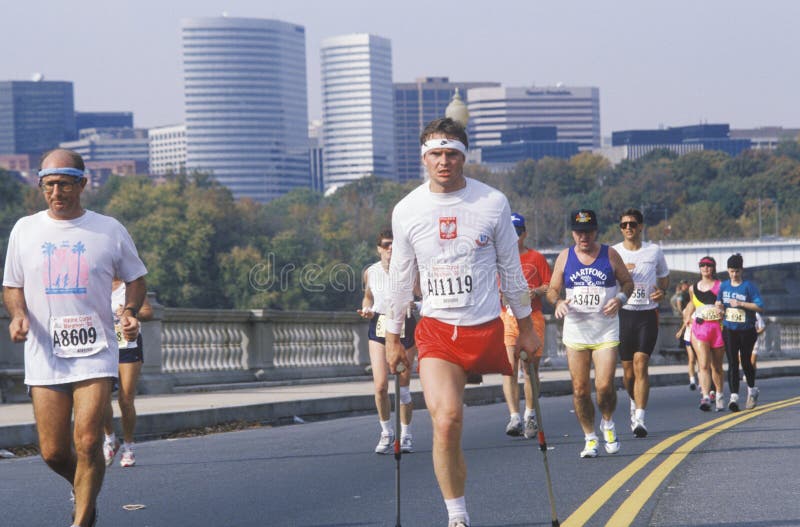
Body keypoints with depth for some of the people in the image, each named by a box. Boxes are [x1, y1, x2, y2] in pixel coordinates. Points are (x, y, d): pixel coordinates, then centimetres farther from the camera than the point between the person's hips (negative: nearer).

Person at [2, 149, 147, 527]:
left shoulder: (109, 230, 4)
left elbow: (135, 279, 15)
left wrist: (130, 311, -4)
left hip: (95, 353, -2)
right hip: (44, 355, 2)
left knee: (87, 444, -15)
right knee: (53, 453, 0)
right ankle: (82, 488, 32)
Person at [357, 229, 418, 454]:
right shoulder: (370, 272, 3)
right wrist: (367, 310, -1)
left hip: (405, 326, -1)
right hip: (379, 328, 1)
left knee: (403, 384, 3)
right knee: (380, 386, -8)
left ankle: (406, 434, 19)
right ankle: (386, 433, 11)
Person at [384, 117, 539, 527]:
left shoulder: (493, 202, 0)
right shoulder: (406, 210, 1)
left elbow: (511, 268, 9)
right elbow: (401, 277, 11)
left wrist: (525, 328, 12)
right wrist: (392, 337, 14)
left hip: (486, 326, 1)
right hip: (436, 329, -1)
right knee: (445, 421, -15)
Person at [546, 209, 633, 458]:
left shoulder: (610, 255, 1)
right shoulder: (565, 257, 6)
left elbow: (627, 281, 10)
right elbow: (552, 289, 11)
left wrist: (620, 299, -10)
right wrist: (557, 302, -11)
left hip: (606, 329, -2)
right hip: (575, 330, 2)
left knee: (604, 385, -11)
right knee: (580, 389, 0)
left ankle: (608, 423, 18)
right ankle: (590, 438, 13)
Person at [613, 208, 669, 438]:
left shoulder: (654, 251, 6)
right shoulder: (613, 253, 5)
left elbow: (664, 276, 20)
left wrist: (662, 291, -1)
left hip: (648, 314, -1)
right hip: (623, 314, 1)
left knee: (641, 364, -14)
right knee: (628, 368, 7)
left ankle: (639, 419, -18)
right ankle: (635, 402, 36)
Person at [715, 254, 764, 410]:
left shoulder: (749, 286, -9)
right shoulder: (723, 286, 6)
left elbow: (760, 306, -15)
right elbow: (719, 301, 21)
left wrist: (740, 303, -22)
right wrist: (719, 305, -3)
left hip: (746, 331, -3)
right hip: (729, 330, 3)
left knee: (746, 362, 8)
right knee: (732, 363, -8)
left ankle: (752, 390, 33)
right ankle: (734, 396, -15)